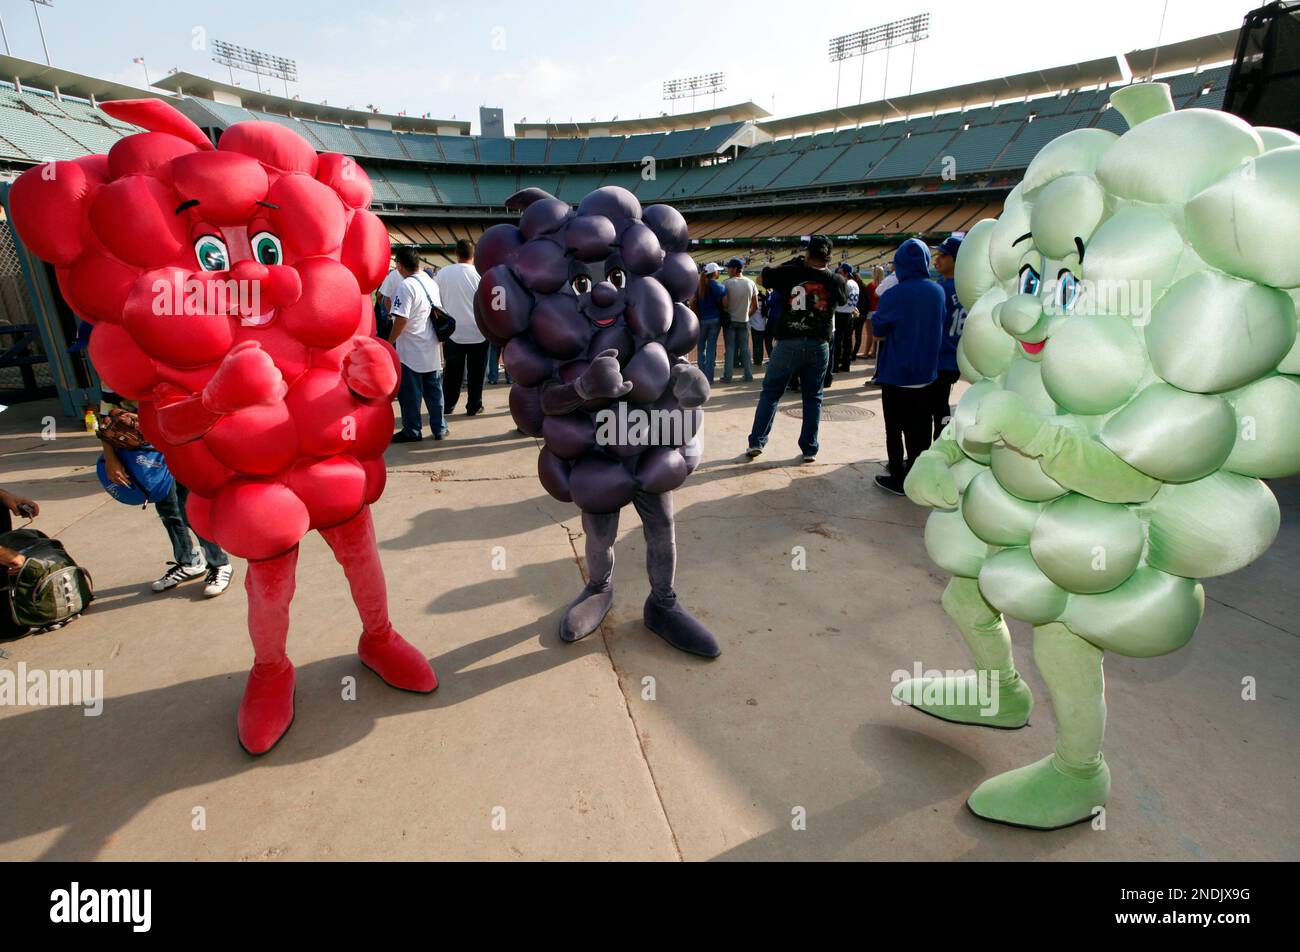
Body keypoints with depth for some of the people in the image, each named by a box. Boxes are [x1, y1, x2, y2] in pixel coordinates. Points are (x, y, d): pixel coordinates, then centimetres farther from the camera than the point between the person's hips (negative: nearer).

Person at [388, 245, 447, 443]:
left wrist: (390, 341, -11)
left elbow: (401, 320, -21)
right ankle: (439, 428, 18)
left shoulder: (405, 286, -17)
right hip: (432, 348, 7)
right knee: (434, 389, 13)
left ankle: (412, 431, 11)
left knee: (410, 393, 3)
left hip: (410, 350, -7)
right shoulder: (432, 283, 7)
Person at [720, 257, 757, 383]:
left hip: (730, 320, -3)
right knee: (745, 348, 9)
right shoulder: (750, 283, 2)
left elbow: (724, 304, -18)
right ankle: (749, 375, 10)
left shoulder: (727, 283, -11)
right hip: (744, 321, 3)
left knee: (730, 348, 2)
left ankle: (727, 376, 2)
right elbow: (755, 306, 3)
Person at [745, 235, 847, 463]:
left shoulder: (790, 273, -3)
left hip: (788, 343, -1)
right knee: (813, 397, 12)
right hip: (819, 344, 1)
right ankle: (809, 449, 14)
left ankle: (756, 442, 10)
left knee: (770, 393, 10)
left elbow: (763, 276, 13)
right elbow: (843, 299, 24)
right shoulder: (835, 280, 3)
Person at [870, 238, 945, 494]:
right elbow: (939, 326, 12)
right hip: (925, 372, 5)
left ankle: (898, 479, 10)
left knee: (895, 428, 6)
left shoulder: (893, 295, -16)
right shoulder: (938, 292, -1)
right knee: (920, 428, 14)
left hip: (896, 372, -4)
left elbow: (878, 330, -5)